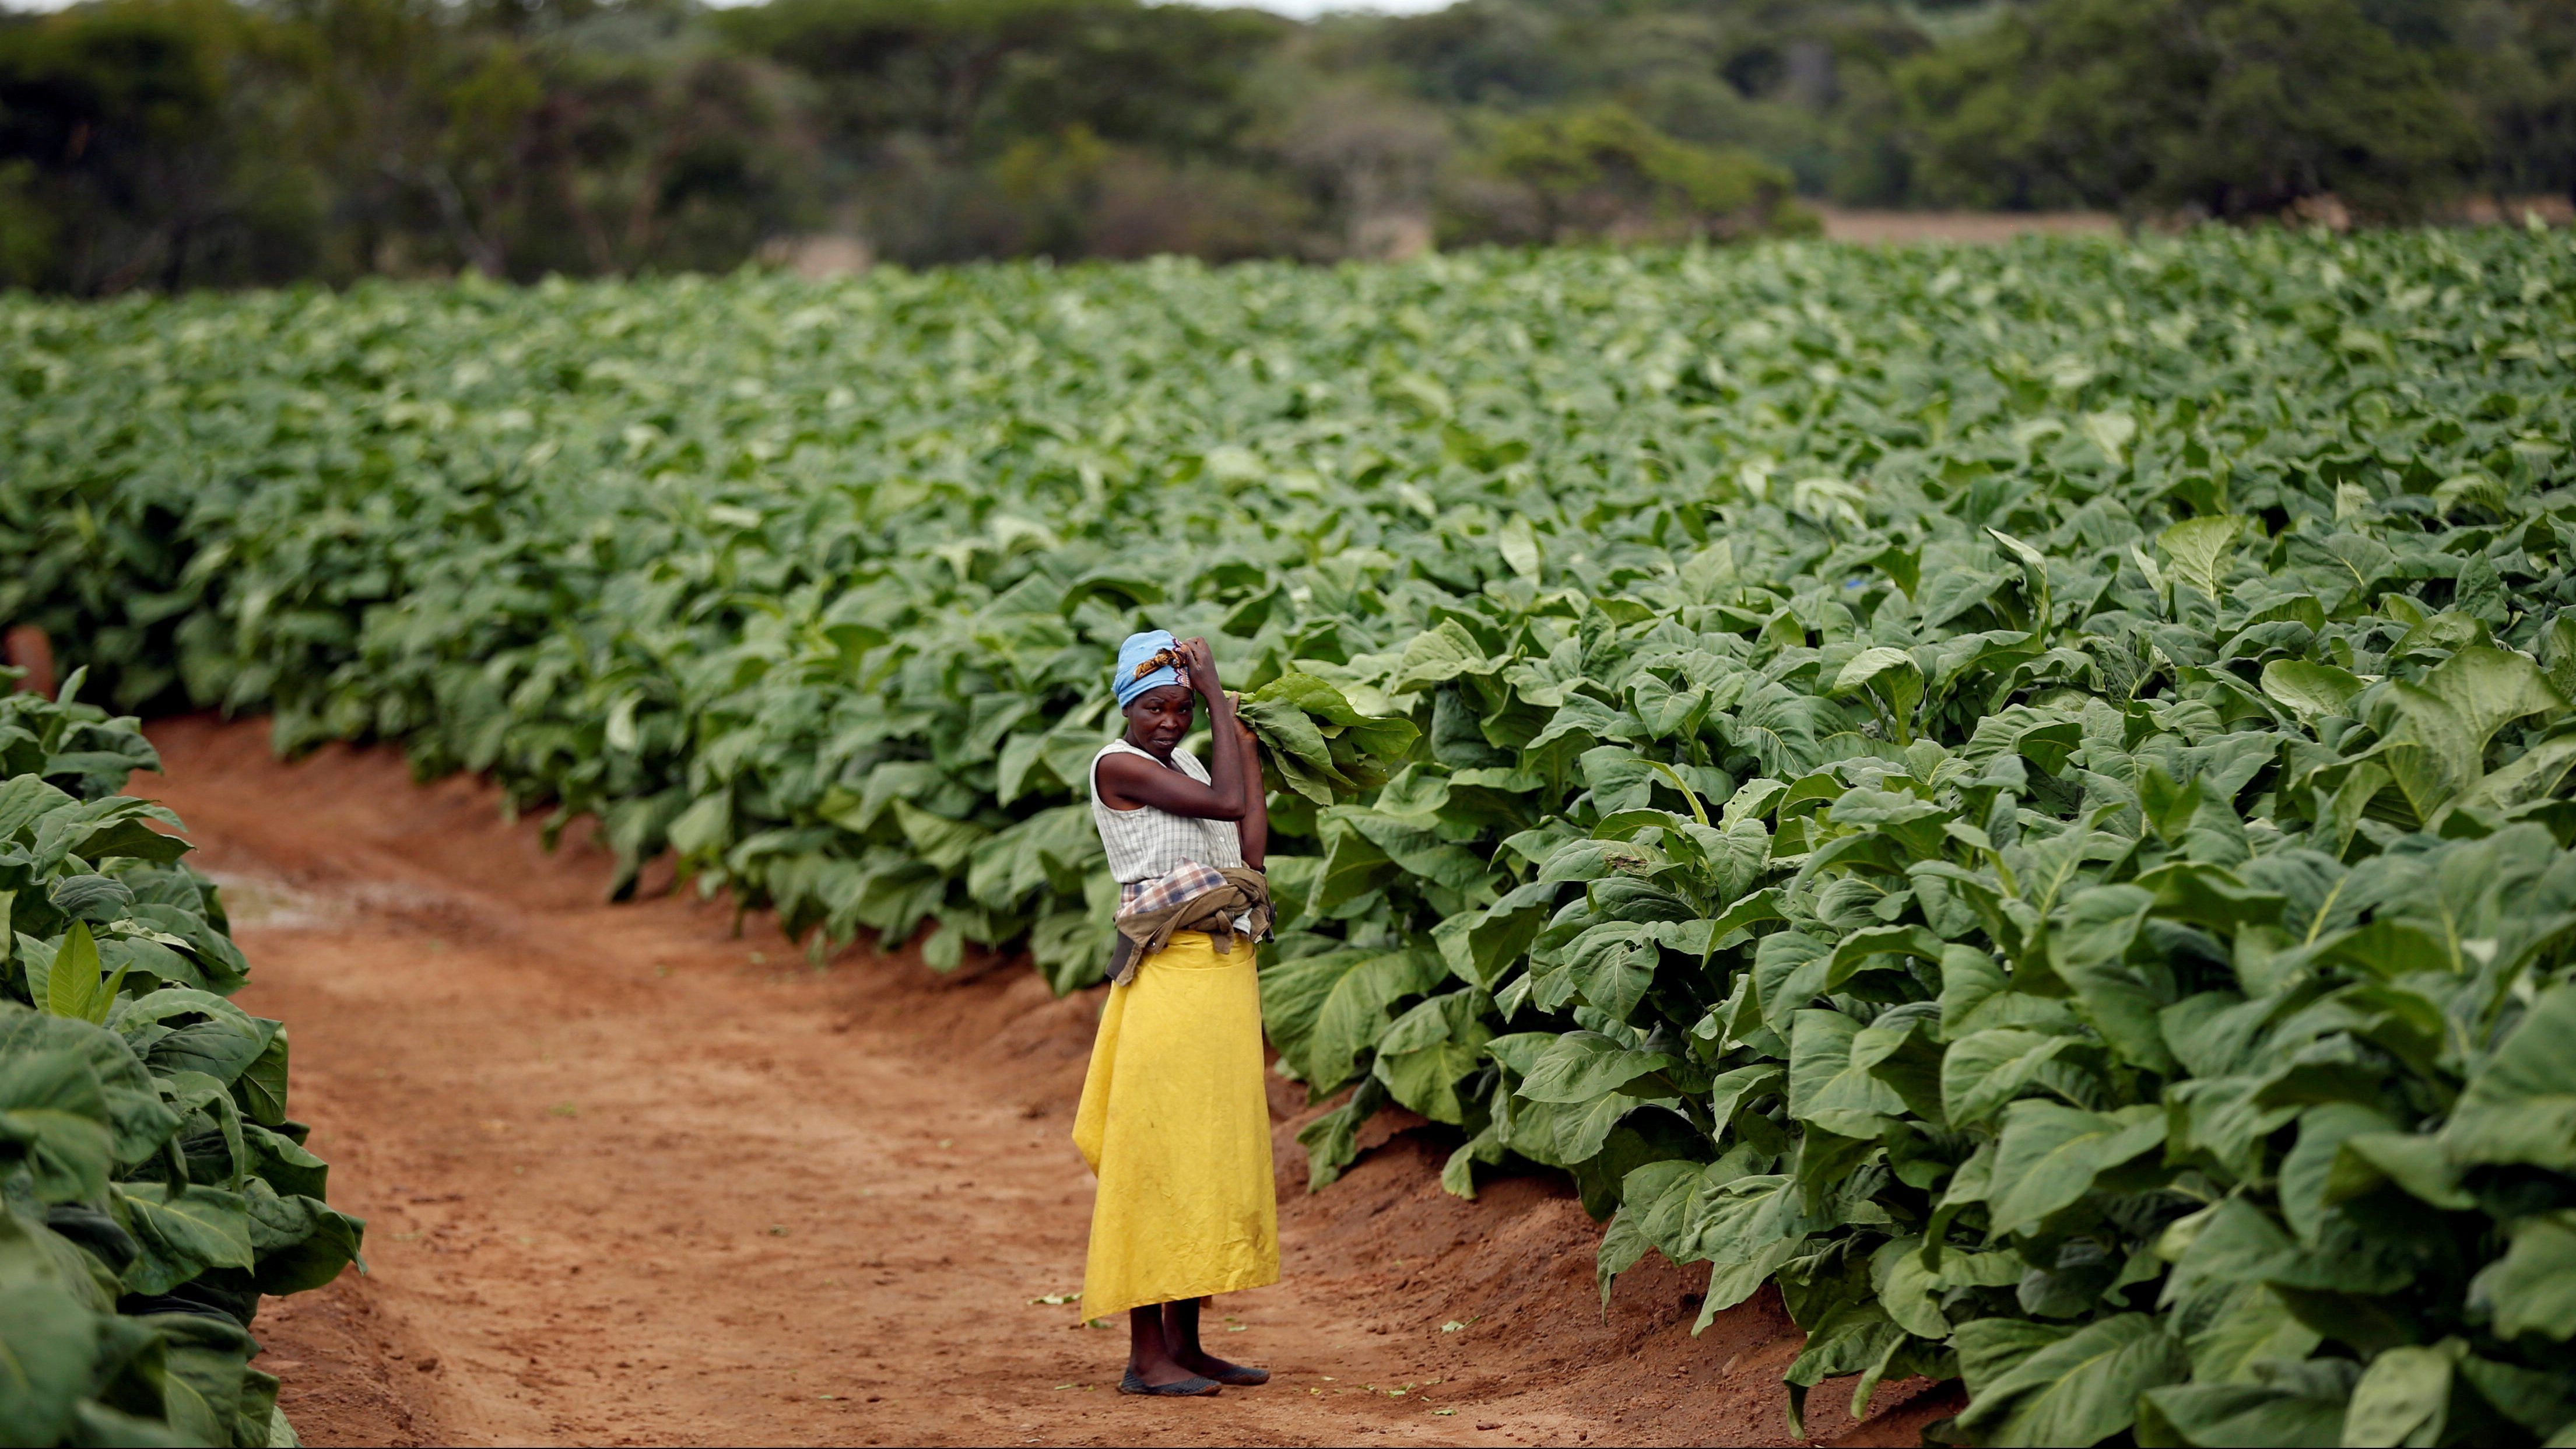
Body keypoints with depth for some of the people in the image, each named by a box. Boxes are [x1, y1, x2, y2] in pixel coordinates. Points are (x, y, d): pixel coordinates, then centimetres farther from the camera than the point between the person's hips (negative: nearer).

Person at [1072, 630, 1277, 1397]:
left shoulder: (1190, 766, 17)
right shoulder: (1118, 766, -7)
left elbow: (1250, 849, 7)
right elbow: (1226, 802, -16)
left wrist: (1240, 736, 11)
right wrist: (1217, 695, -8)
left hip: (1226, 973, 8)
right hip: (1170, 974, -8)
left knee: (1214, 1154, 9)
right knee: (1158, 1156, -7)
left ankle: (1186, 1341, 15)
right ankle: (1146, 1354, -5)